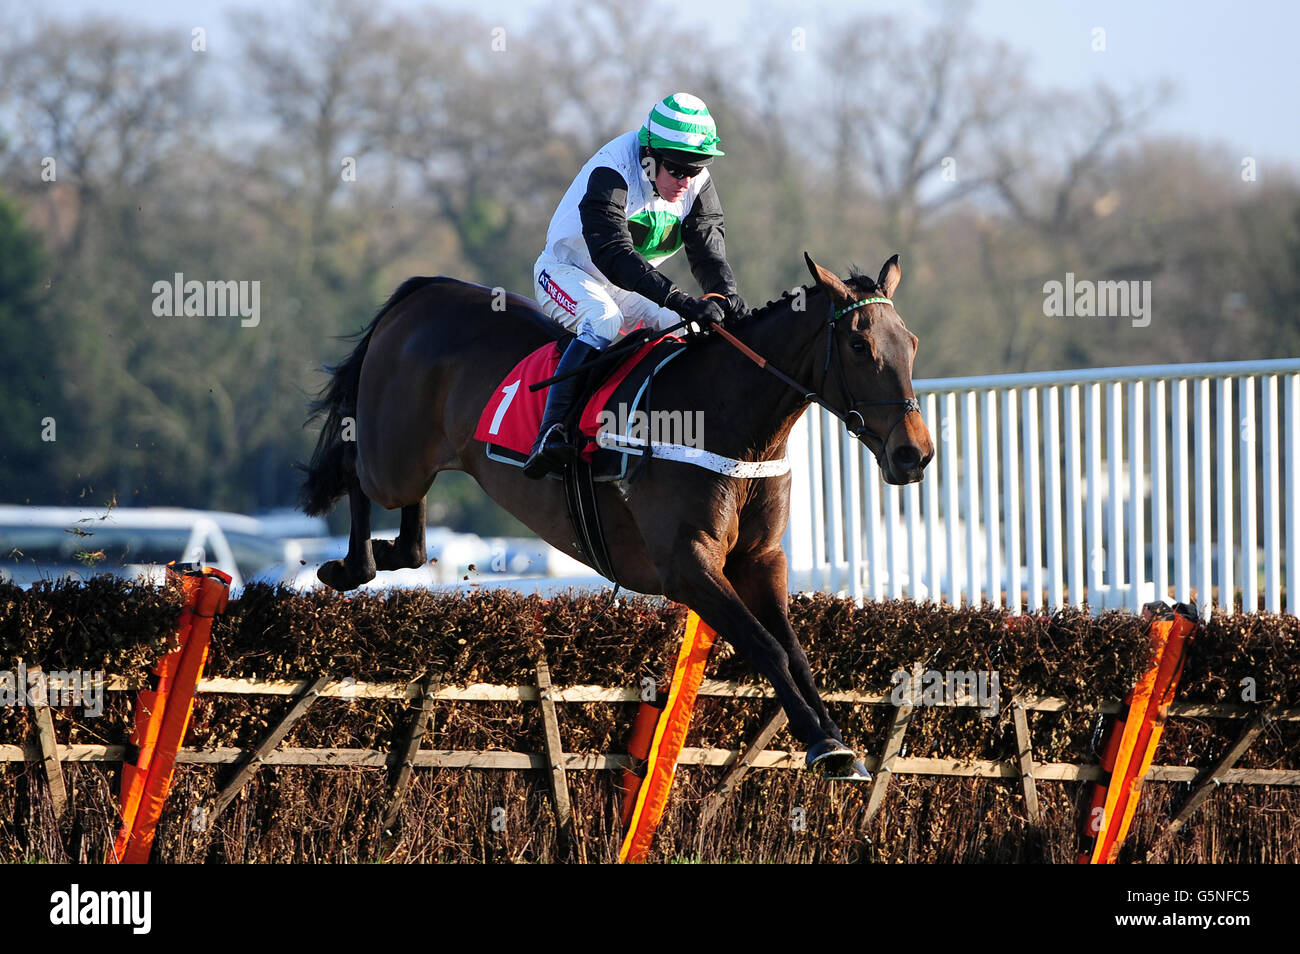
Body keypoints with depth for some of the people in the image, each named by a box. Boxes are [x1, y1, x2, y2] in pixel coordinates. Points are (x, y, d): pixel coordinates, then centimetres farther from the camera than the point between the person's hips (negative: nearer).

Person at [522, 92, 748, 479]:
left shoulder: (698, 185, -8)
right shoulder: (612, 175, -30)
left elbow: (708, 251, -14)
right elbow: (613, 255, -42)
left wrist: (727, 296, -37)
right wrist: (680, 300, -51)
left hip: (628, 287, 7)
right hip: (569, 271, -7)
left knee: (692, 332, -13)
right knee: (603, 320, -36)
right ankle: (550, 433, -44)